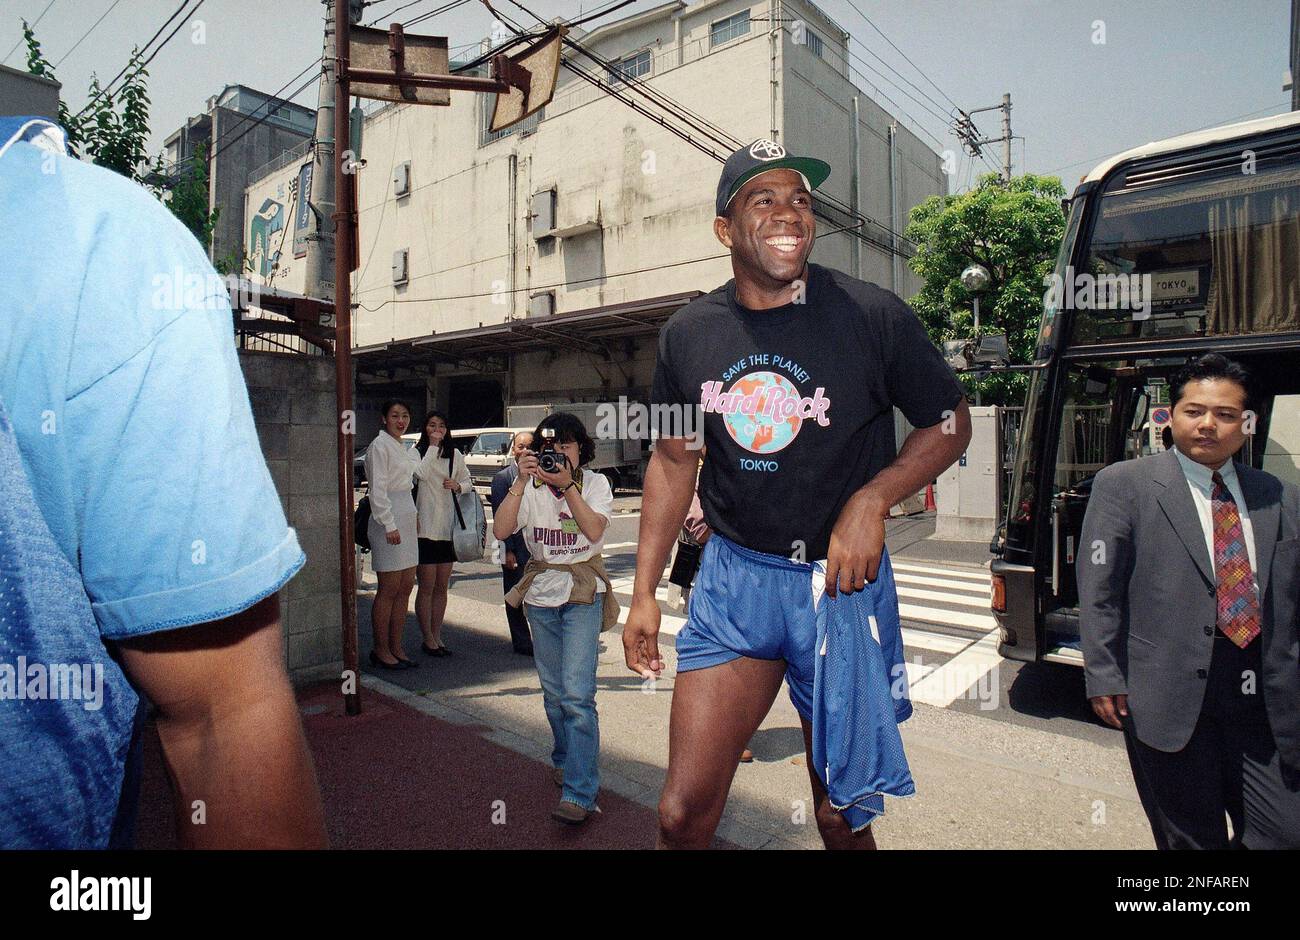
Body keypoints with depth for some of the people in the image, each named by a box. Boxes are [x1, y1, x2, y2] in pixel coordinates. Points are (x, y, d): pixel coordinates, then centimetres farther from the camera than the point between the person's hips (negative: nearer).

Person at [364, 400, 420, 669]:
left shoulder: (402, 446, 18)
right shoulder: (380, 445, -9)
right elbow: (378, 490, -15)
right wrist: (389, 525, -19)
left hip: (406, 518, 9)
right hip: (388, 519, -9)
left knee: (406, 587, 10)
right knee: (388, 589, -3)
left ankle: (396, 647, 18)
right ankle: (381, 650, 7)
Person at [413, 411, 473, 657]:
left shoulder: (455, 455, 11)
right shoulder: (416, 452, -3)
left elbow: (469, 483, 17)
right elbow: (421, 474, -22)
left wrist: (458, 485, -4)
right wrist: (433, 446, -16)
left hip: (448, 527, 5)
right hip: (425, 527, -5)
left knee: (441, 587, 11)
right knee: (427, 586, 1)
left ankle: (437, 636, 21)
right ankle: (428, 639, 12)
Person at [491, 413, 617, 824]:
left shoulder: (595, 482, -2)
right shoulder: (530, 487, 2)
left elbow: (594, 531, -19)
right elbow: (501, 530, -13)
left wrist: (566, 485, -25)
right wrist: (521, 482, -21)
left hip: (583, 593, -3)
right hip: (541, 592, 3)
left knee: (576, 693, -12)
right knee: (553, 691, 14)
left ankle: (579, 793, -7)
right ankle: (566, 760, 36)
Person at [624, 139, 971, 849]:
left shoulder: (872, 315, -8)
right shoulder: (688, 334, 0)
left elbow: (951, 423, 3)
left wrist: (871, 500, -15)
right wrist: (644, 591, 7)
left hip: (841, 580, -1)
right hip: (733, 577, 2)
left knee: (842, 818, 15)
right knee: (682, 813, 3)